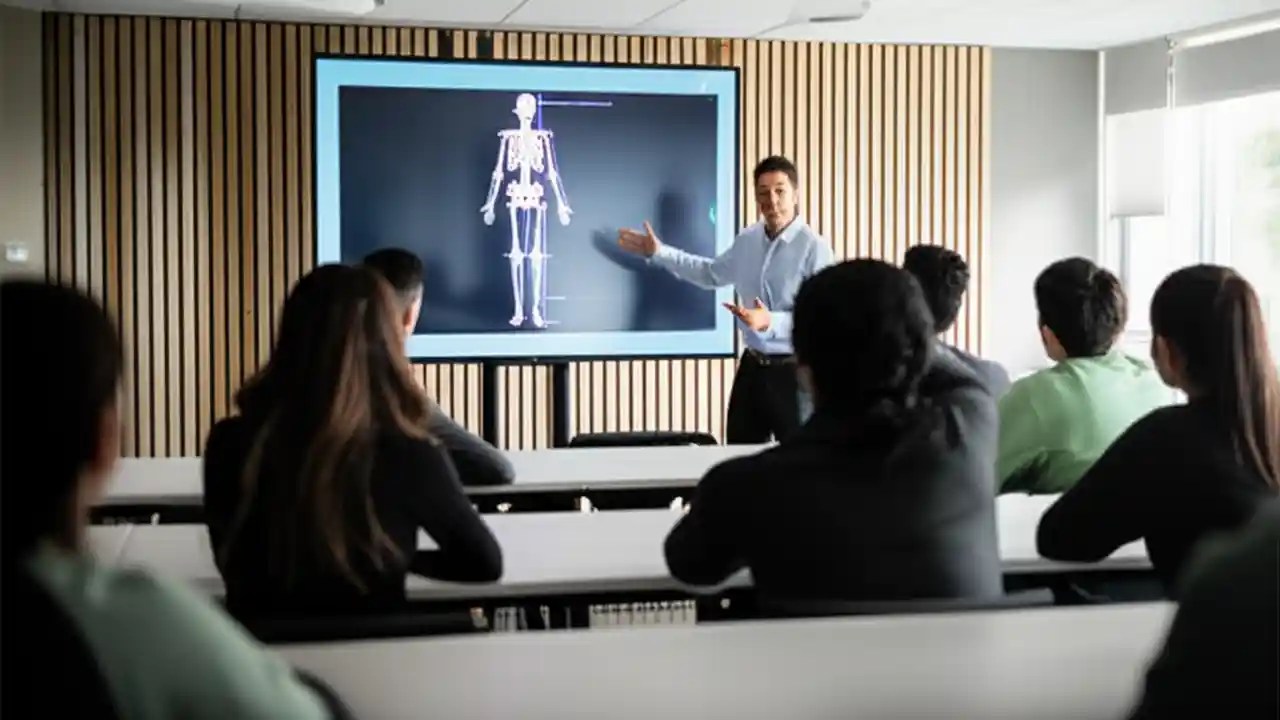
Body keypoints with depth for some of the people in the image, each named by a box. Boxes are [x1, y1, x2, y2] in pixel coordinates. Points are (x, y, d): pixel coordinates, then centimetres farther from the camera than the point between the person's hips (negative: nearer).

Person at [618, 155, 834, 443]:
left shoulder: (814, 248, -18)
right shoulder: (747, 240, 7)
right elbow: (712, 273, 24)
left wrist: (770, 322, -33)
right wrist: (658, 252, 20)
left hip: (793, 372, -7)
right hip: (752, 367, 7)